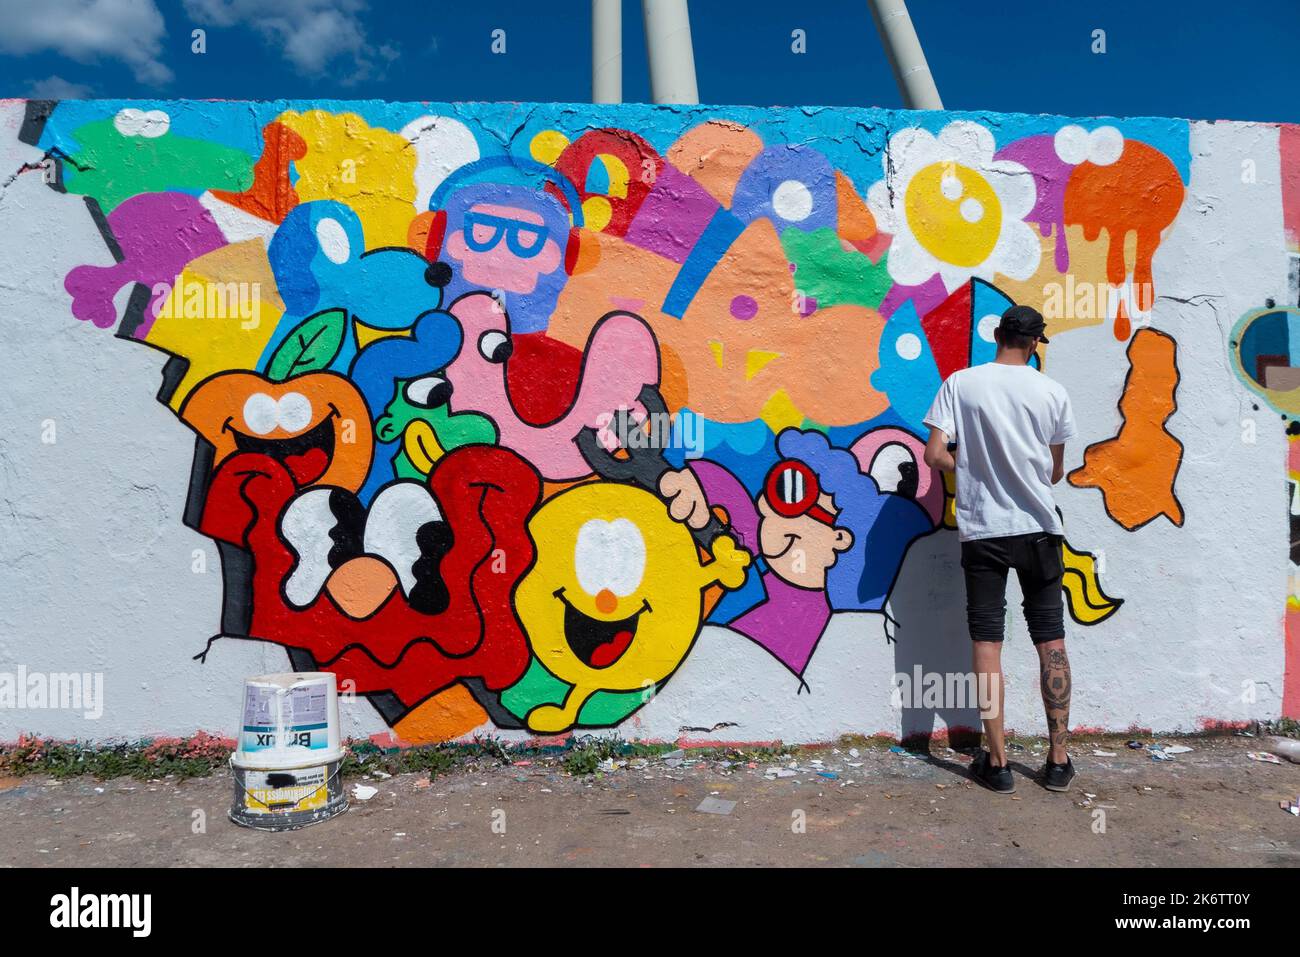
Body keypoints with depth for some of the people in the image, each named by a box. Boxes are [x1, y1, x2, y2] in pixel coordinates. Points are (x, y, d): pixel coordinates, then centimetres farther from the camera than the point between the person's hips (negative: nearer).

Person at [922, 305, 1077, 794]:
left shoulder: (960, 383, -3)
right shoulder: (1052, 392, 1)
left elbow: (935, 454, -9)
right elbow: (1056, 471, 9)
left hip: (982, 529, -1)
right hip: (1038, 528, 2)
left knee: (987, 641, 3)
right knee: (1051, 641, 10)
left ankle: (997, 763, 9)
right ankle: (1058, 759, 18)